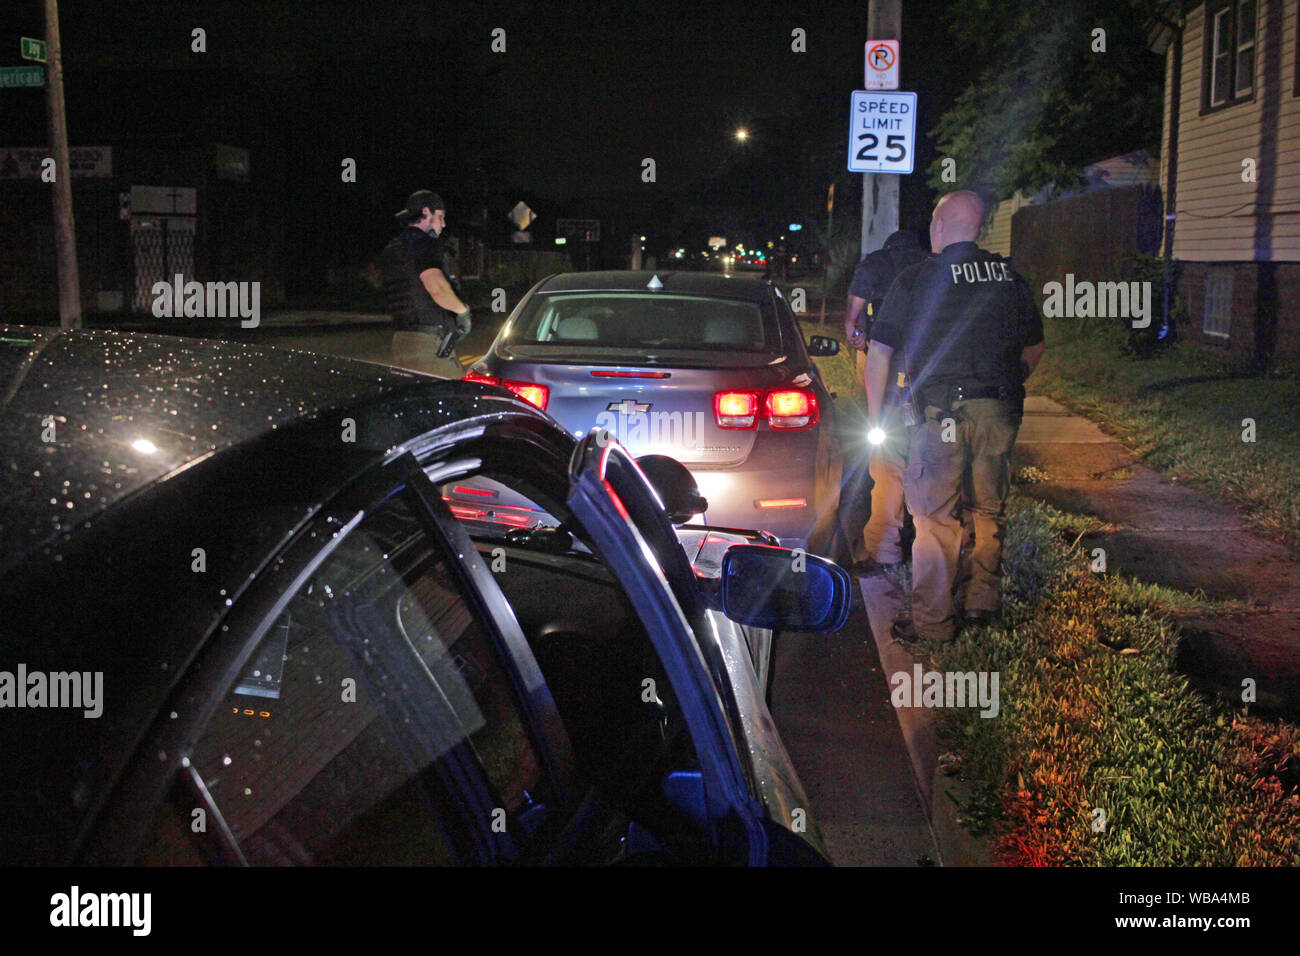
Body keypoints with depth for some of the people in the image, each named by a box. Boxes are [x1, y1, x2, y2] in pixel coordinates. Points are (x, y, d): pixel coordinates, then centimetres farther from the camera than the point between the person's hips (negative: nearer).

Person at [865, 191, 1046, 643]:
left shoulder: (917, 278, -3)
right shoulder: (1008, 275, 10)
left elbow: (879, 352, -4)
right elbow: (1035, 346, 21)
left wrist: (874, 418, 3)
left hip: (942, 408, -4)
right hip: (1001, 410, 5)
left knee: (935, 516, 2)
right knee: (989, 509, 18)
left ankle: (933, 621, 6)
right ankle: (983, 602, 27)